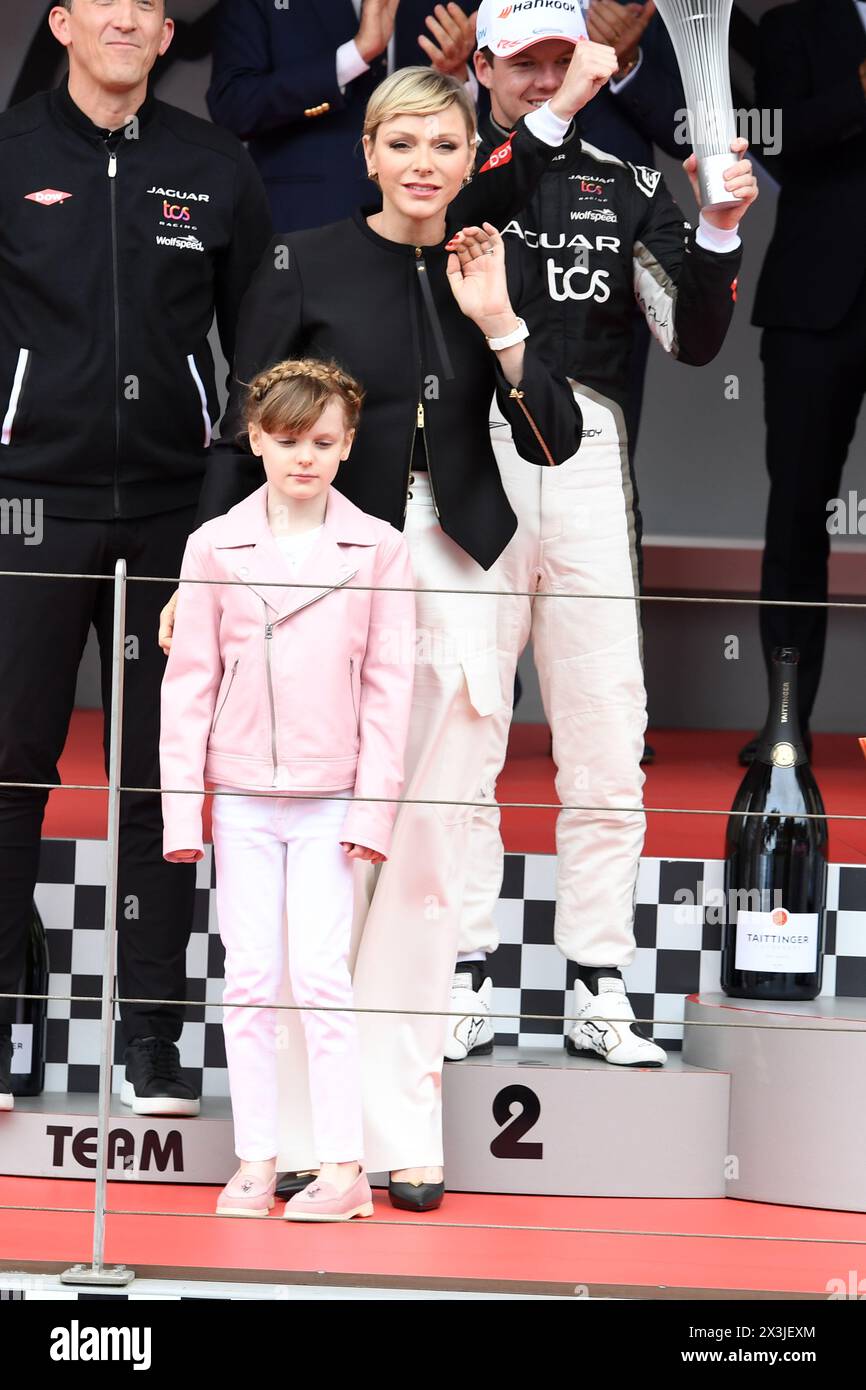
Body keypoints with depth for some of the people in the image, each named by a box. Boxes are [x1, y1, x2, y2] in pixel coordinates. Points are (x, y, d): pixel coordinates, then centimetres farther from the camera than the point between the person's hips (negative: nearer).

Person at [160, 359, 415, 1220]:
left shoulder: (378, 550, -1)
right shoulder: (215, 547, 2)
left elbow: (388, 685, -1)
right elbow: (189, 679, 3)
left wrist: (373, 805, -6)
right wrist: (182, 802, -1)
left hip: (328, 797, -2)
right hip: (241, 794, 2)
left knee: (321, 974, -5)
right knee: (248, 978, 5)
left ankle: (343, 1167, -1)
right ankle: (254, 1163, 11)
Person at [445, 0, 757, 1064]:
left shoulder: (624, 185, 12)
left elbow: (692, 340, 5)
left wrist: (717, 232, -9)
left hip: (588, 461, 2)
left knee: (607, 752, 1)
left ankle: (600, 995, 7)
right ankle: (464, 988, 5)